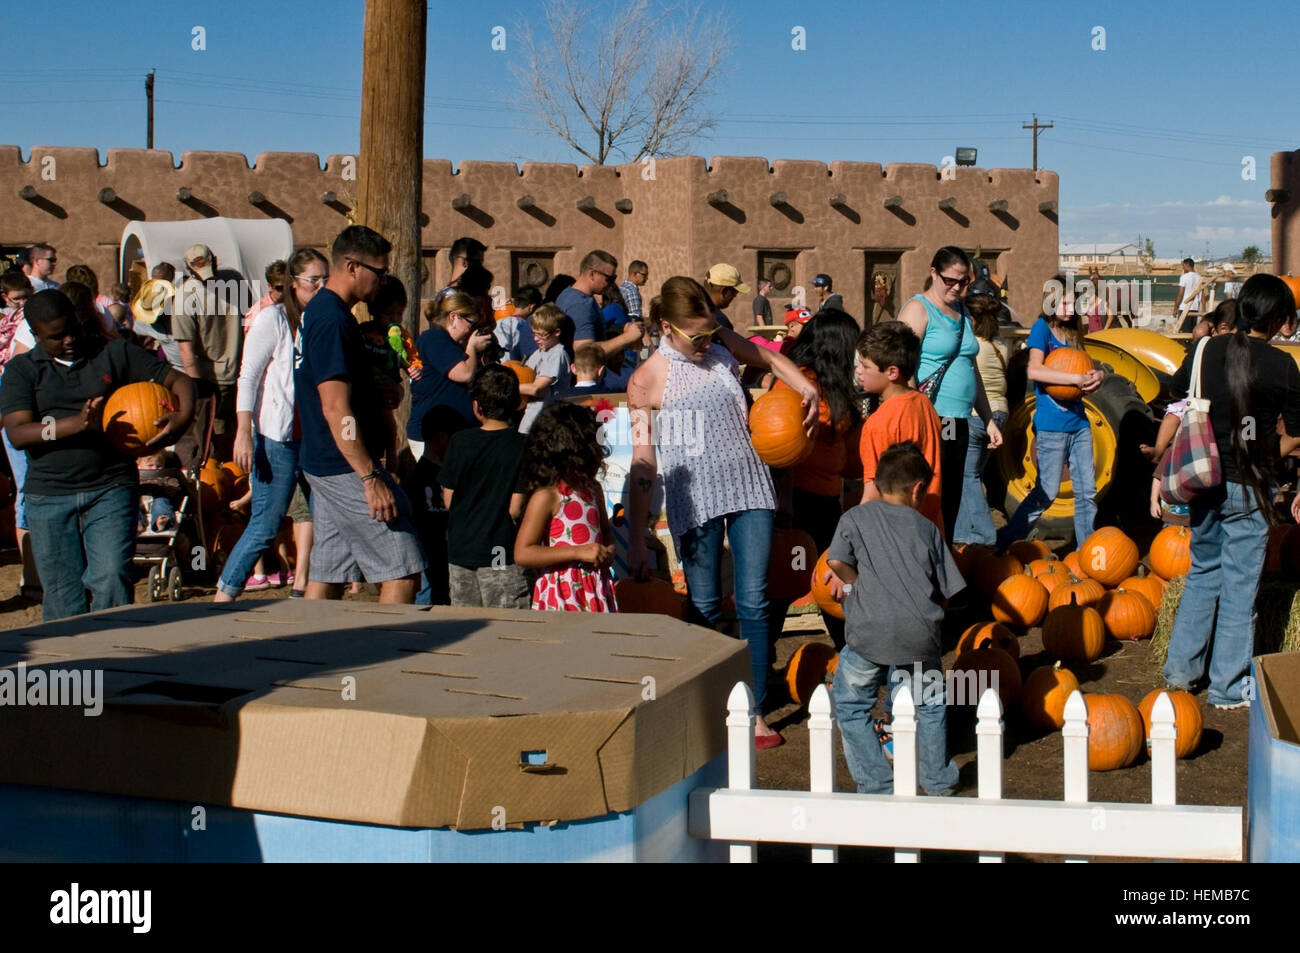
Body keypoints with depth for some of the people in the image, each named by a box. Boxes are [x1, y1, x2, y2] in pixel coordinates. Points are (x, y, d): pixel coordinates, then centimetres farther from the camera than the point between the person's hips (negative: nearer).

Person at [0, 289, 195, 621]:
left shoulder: (115, 354, 7)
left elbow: (178, 380, 7)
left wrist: (182, 417, -16)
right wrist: (77, 423, -22)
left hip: (110, 489, -1)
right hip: (49, 496, 1)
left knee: (111, 578, -14)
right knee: (63, 598, 5)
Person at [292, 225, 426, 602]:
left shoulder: (317, 310, 14)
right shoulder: (333, 321, -18)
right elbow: (336, 409, -23)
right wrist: (371, 478, -23)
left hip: (322, 464, 10)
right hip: (346, 467, -10)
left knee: (328, 572, 12)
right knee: (403, 569, -7)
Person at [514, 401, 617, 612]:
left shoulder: (593, 489, 12)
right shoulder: (546, 496, -11)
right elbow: (522, 553, -16)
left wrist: (608, 550, 5)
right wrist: (579, 552, -19)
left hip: (596, 593, 7)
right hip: (562, 595, -7)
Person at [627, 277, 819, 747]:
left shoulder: (724, 344, 3)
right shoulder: (647, 380, -7)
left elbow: (769, 359, 25)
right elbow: (641, 462, -6)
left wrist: (807, 390, 6)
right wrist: (636, 541, -7)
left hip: (749, 487, 3)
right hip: (694, 499, -3)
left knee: (753, 601, -1)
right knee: (704, 607, 4)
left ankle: (756, 710, 6)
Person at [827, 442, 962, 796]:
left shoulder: (855, 518, 13)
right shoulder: (926, 528, 16)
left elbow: (837, 561, 0)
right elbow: (947, 591, 13)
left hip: (870, 630, -2)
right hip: (920, 632, 2)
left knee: (851, 705, 18)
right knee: (930, 703, 26)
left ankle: (876, 784, 14)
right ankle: (938, 780, 32)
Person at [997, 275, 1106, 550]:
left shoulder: (1071, 332, 13)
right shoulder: (1042, 327, -7)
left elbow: (1088, 366, 17)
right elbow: (1034, 370, -23)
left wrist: (1098, 374, -7)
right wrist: (1077, 378, -26)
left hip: (1078, 423, 7)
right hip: (1052, 426, -7)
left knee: (1087, 491, 7)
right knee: (1047, 492, -4)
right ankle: (1002, 543, 5)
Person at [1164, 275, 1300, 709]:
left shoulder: (1204, 351, 0)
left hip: (1204, 484, 4)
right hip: (1248, 489, -4)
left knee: (1202, 574, 20)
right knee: (1239, 586, 4)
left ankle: (1181, 668, 24)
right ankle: (1229, 687, 12)